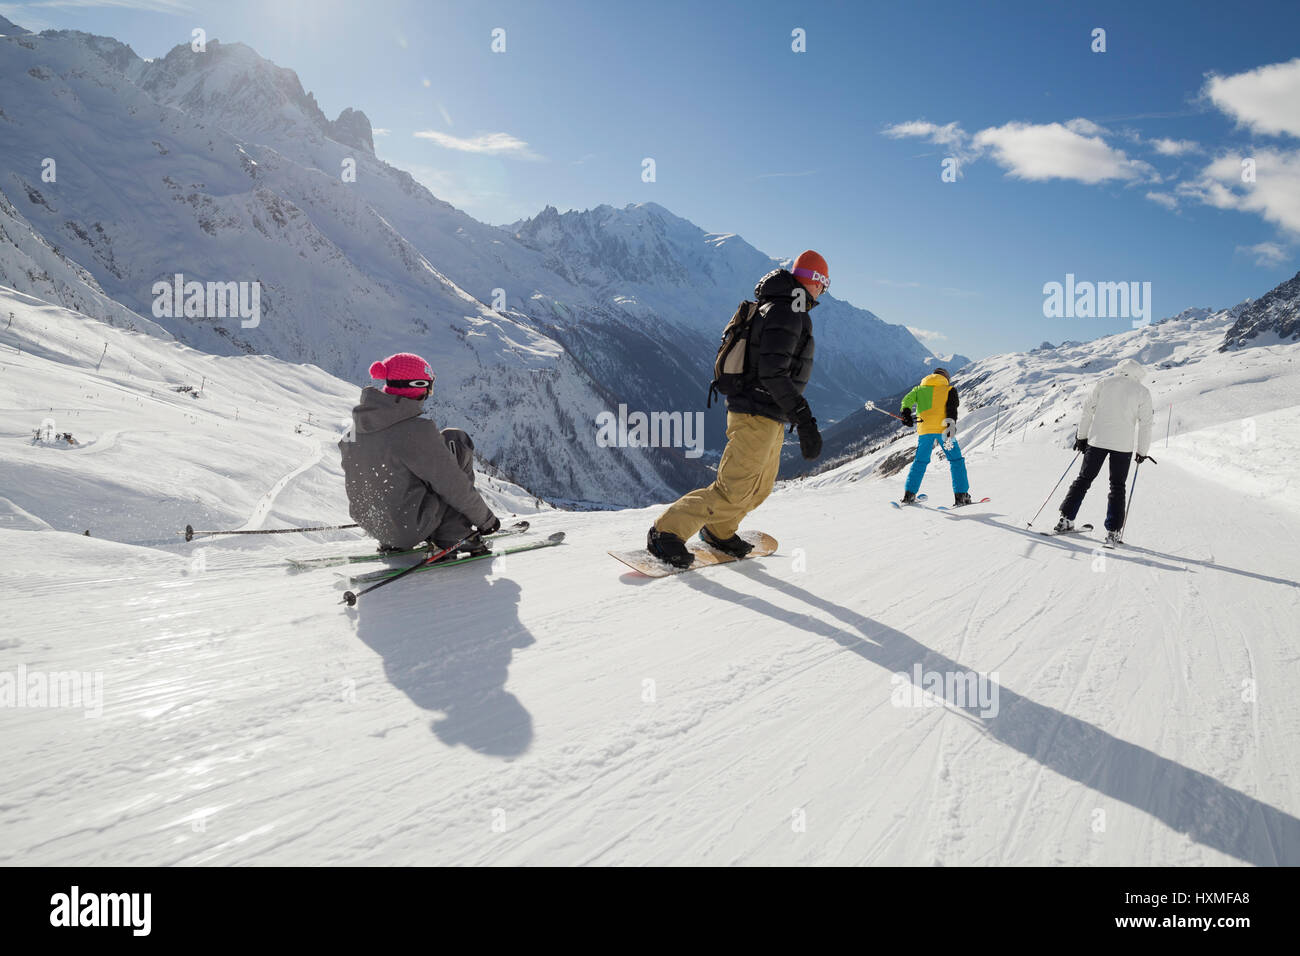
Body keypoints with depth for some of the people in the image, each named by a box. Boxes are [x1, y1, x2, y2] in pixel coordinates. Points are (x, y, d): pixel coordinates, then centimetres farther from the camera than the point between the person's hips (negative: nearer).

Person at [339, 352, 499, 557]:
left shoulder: (359, 421, 2)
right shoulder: (416, 430, -21)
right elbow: (455, 486, -15)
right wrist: (486, 520, 0)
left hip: (371, 524, 7)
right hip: (411, 529, -7)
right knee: (456, 442, 2)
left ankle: (392, 543, 21)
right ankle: (452, 536, -1)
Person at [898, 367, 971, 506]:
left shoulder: (920, 389, 22)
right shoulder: (949, 389, 14)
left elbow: (907, 400, 3)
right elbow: (952, 408, -2)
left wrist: (906, 413, -7)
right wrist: (951, 425, -13)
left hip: (924, 429, 3)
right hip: (942, 428, -3)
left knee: (920, 461, 15)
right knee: (956, 460, 7)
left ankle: (909, 495, 9)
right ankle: (961, 496, -1)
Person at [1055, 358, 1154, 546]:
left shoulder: (1104, 383, 5)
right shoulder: (1142, 392, 3)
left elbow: (1088, 410, 4)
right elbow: (1145, 424, 1)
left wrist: (1081, 436, 11)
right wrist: (1142, 451, 8)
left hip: (1097, 440, 1)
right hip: (1123, 445, -1)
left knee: (1084, 479, 11)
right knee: (1117, 487, 7)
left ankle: (1066, 519, 6)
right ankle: (1112, 532, 3)